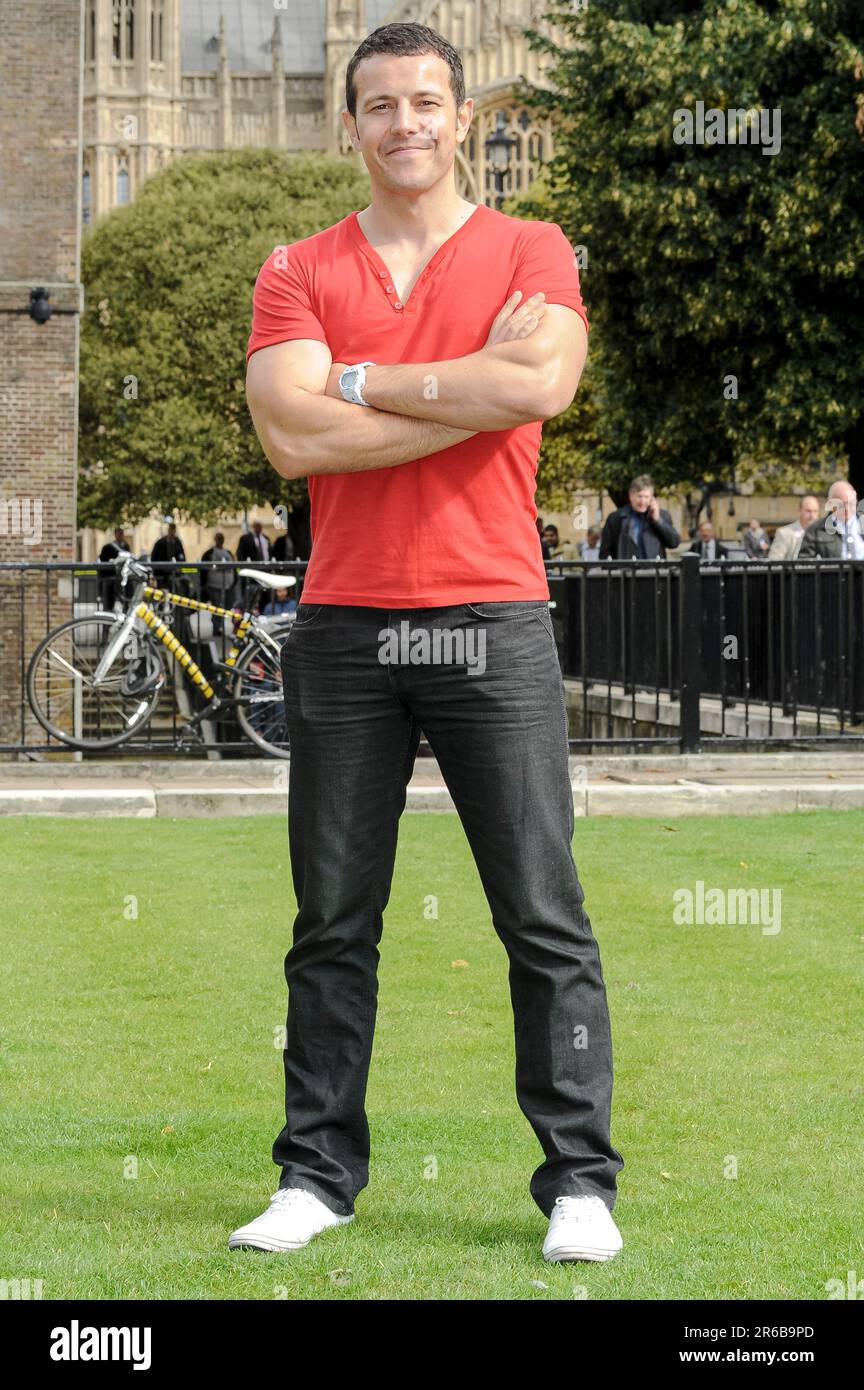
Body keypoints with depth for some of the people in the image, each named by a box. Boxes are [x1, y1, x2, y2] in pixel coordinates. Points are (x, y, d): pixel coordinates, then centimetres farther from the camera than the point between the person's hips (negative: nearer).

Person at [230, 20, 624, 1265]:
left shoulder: (531, 254, 6)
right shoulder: (299, 273, 9)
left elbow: (540, 386, -15)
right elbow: (291, 435, -8)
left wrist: (363, 382, -7)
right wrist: (470, 388, -9)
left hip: (492, 624, -2)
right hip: (342, 628, 2)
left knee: (545, 920, -1)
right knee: (333, 924, 6)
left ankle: (579, 1182, 3)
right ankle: (317, 1176, 14)